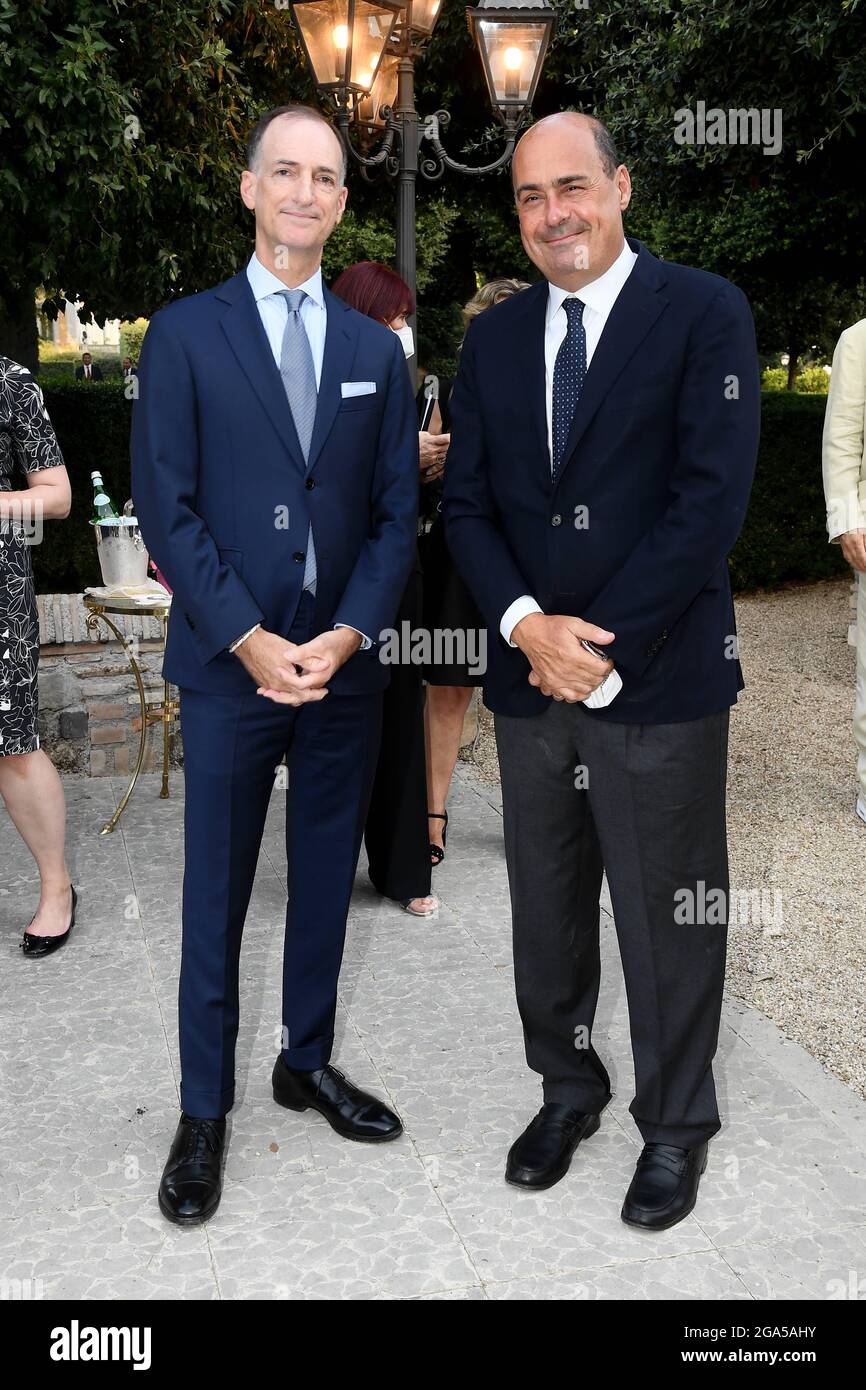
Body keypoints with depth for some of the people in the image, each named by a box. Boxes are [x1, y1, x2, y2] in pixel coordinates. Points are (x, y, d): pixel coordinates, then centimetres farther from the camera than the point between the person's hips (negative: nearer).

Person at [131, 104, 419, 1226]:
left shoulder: (376, 350, 10)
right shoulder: (185, 333, 1)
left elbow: (397, 512, 6)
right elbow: (166, 508, -5)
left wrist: (348, 635, -9)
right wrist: (251, 641, -14)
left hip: (345, 665, 3)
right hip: (231, 665, -3)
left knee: (326, 877, 14)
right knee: (216, 894, 5)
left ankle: (308, 1061, 33)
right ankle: (204, 1111, 20)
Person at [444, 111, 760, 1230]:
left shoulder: (705, 313, -4)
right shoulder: (494, 337, 11)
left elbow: (711, 499, -12)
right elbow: (466, 503, 7)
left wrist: (601, 648, -14)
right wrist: (526, 625, -11)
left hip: (660, 682, -4)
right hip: (528, 678, 5)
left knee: (668, 918, 8)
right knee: (545, 908, 16)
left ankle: (675, 1126, 29)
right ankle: (567, 1088, 37)